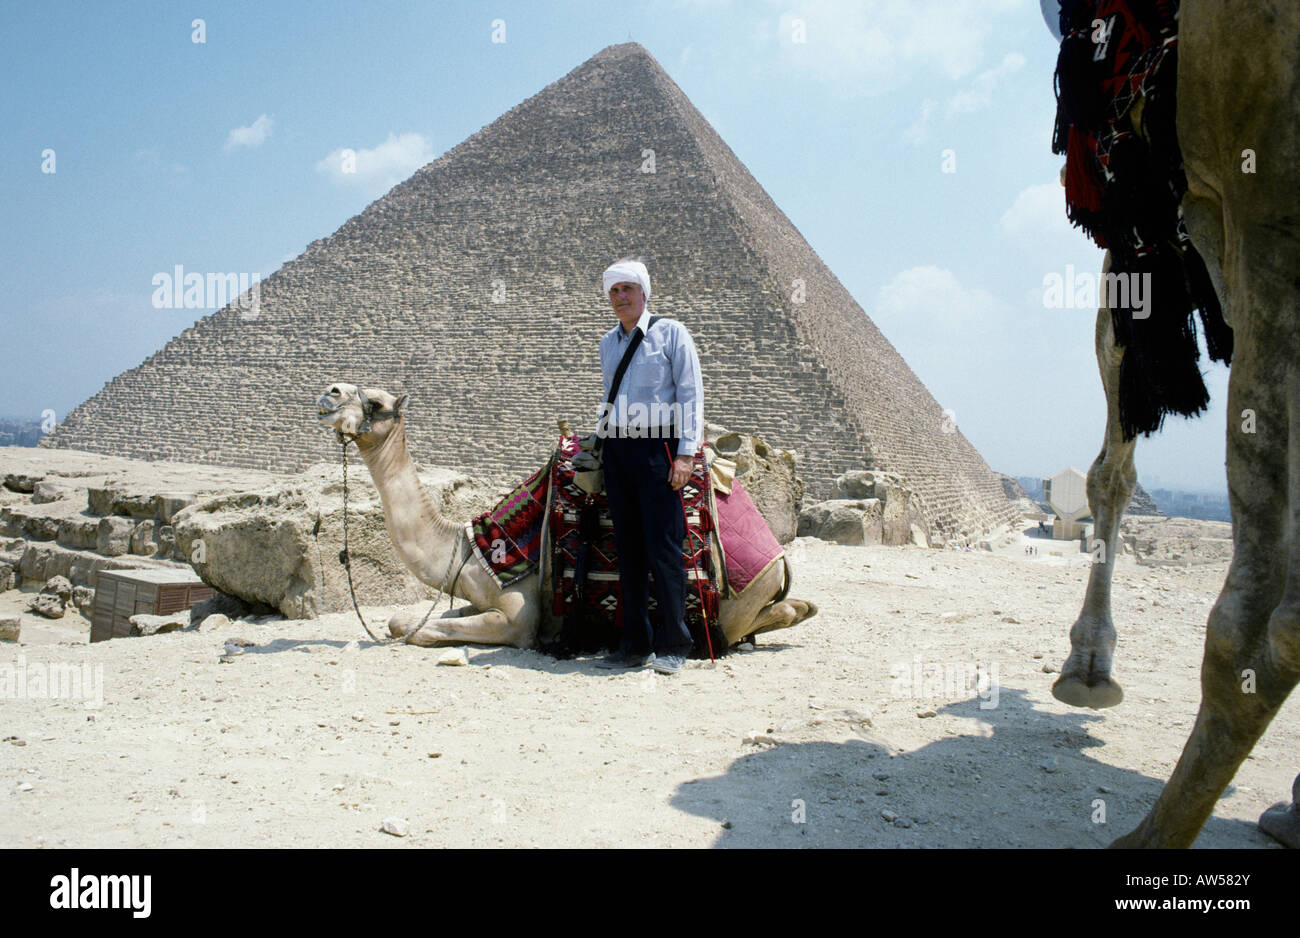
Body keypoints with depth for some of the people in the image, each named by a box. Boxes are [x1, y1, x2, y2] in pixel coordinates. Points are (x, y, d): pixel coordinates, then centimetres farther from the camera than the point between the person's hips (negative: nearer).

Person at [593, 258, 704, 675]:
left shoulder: (670, 332, 0)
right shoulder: (607, 343, 17)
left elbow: (691, 393, -4)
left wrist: (686, 452, -13)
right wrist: (601, 437, 16)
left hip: (656, 447, -6)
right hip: (616, 450, 6)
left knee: (663, 548, -8)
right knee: (628, 550, 6)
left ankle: (673, 647, -1)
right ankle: (635, 645, 12)